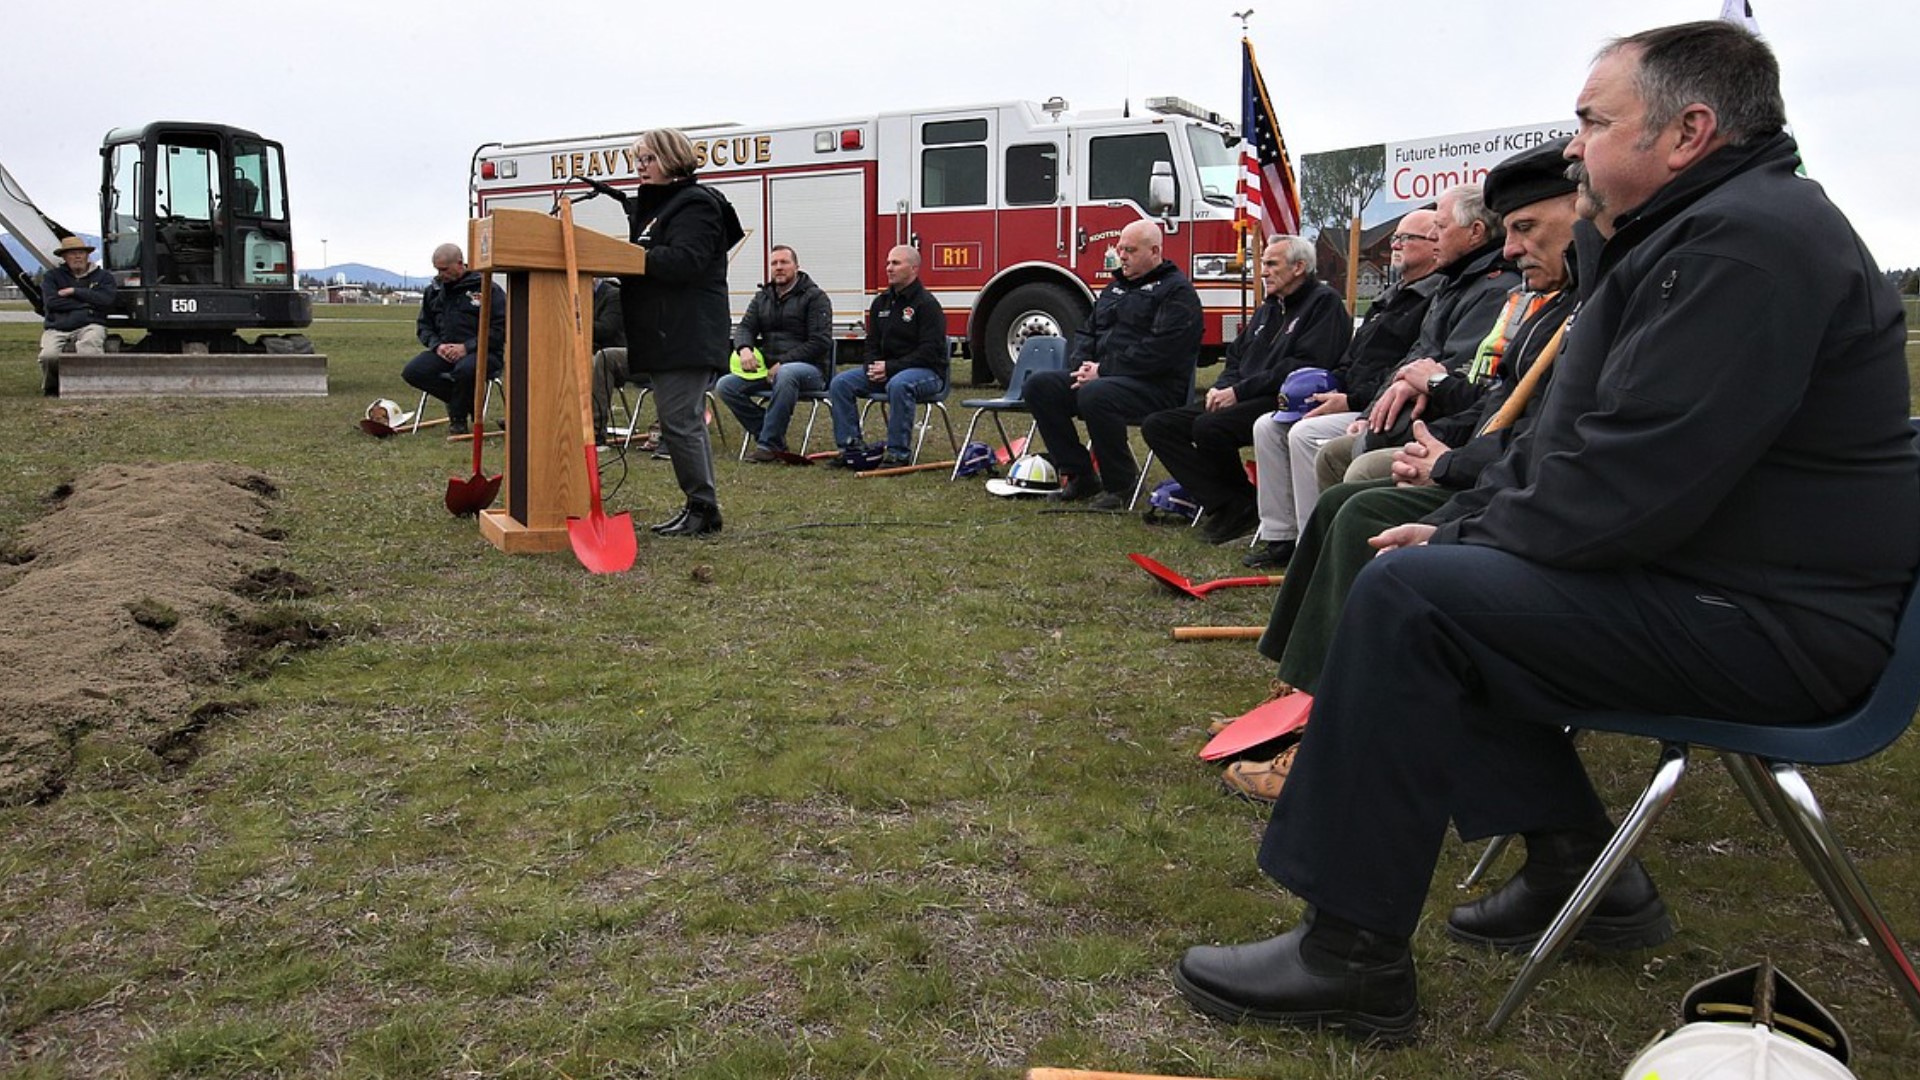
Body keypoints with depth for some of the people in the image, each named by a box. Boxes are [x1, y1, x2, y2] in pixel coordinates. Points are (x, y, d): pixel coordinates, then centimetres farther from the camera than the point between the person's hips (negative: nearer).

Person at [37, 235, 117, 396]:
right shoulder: (52, 275, 15)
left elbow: (107, 300, -6)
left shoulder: (102, 276, 13)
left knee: (89, 343, -39)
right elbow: (50, 302, -3)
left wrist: (75, 291, -4)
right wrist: (86, 304, -4)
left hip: (90, 325, -1)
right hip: (57, 328, 1)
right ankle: (50, 388, 5)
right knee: (48, 355, -28)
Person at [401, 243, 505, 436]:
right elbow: (423, 325, 20)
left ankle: (459, 417, -8)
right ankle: (467, 403, -4)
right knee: (412, 372, -17)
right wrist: (437, 345, -3)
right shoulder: (433, 290, 13)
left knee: (465, 369, -39)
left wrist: (467, 347, -18)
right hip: (444, 351, 6)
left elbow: (501, 328, -10)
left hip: (483, 352, -6)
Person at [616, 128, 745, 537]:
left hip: (688, 335, -10)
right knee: (682, 420, 12)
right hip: (665, 333, 11)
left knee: (680, 420, -11)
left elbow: (684, 261, -22)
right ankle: (699, 505, 18)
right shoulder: (649, 207, 22)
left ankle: (703, 507, -4)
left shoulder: (695, 205, -9)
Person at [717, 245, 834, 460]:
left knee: (786, 375, -41)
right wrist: (744, 348, -17)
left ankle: (769, 443, -33)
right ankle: (775, 437, -13)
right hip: (769, 368, 6)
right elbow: (745, 327, 9)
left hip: (809, 368, -6)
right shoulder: (762, 297, 17)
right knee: (726, 385, -15)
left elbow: (820, 342, -11)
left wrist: (783, 363, -18)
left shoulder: (815, 297, -2)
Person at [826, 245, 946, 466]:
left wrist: (890, 367, -21)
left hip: (926, 371, -7)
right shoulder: (881, 302, 13)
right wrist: (873, 367, -6)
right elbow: (872, 343, 16)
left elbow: (929, 352, -18)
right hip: (884, 368, 7)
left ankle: (899, 453, -31)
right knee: (840, 383, -10)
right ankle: (852, 446, -9)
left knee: (898, 385, -40)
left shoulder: (926, 304, -10)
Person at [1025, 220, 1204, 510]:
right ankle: (1079, 476, -3)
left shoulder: (1177, 291, -6)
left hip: (1156, 386, -9)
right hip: (1101, 376, 9)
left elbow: (1159, 351, -19)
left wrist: (1103, 370, -18)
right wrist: (1081, 365, 0)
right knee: (1039, 385, -7)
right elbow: (1086, 331, 23)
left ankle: (1121, 484, -16)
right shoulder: (1115, 288, 22)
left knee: (1095, 395, -37)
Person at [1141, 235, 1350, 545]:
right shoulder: (1269, 308, 24)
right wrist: (1221, 388, 2)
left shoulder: (1324, 302, -4)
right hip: (1245, 402, 9)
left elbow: (1305, 368, -17)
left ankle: (1243, 503, -9)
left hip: (1286, 402, -9)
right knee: (1157, 426, -6)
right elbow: (1236, 357, 26)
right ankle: (1226, 505, -14)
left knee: (1209, 427, -33)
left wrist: (1239, 392, -17)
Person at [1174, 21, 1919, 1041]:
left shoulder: (1744, 245, -19)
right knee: (1437, 575, 14)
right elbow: (1571, 436, 17)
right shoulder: (1678, 236, 15)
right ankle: (1573, 859, 17)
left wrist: (1461, 539, -12)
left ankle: (1352, 955, -15)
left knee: (1406, 596, -21)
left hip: (1770, 622, -11)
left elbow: (1626, 487, -27)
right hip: (1691, 564, 11)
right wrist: (1455, 525, 5)